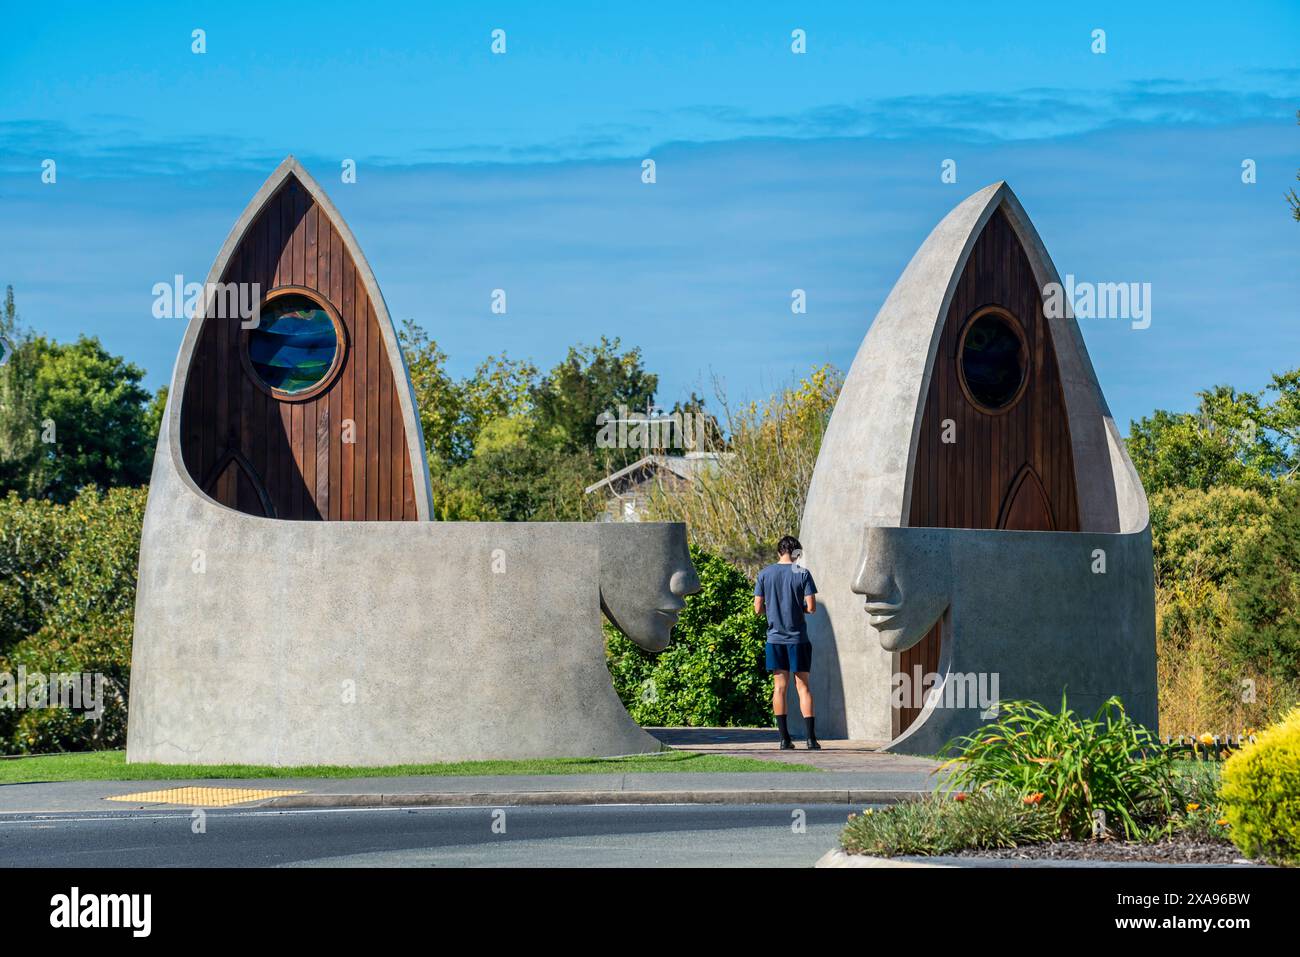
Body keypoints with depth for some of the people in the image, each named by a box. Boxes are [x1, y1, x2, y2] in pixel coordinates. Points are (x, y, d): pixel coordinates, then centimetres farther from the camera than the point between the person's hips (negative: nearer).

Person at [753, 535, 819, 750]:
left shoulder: (765, 574, 2)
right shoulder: (803, 574, -4)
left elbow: (758, 609, 2)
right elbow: (811, 607, -9)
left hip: (775, 637, 2)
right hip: (798, 637, -2)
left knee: (779, 687, 6)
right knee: (803, 686, 2)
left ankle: (784, 738, 3)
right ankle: (811, 738, -3)